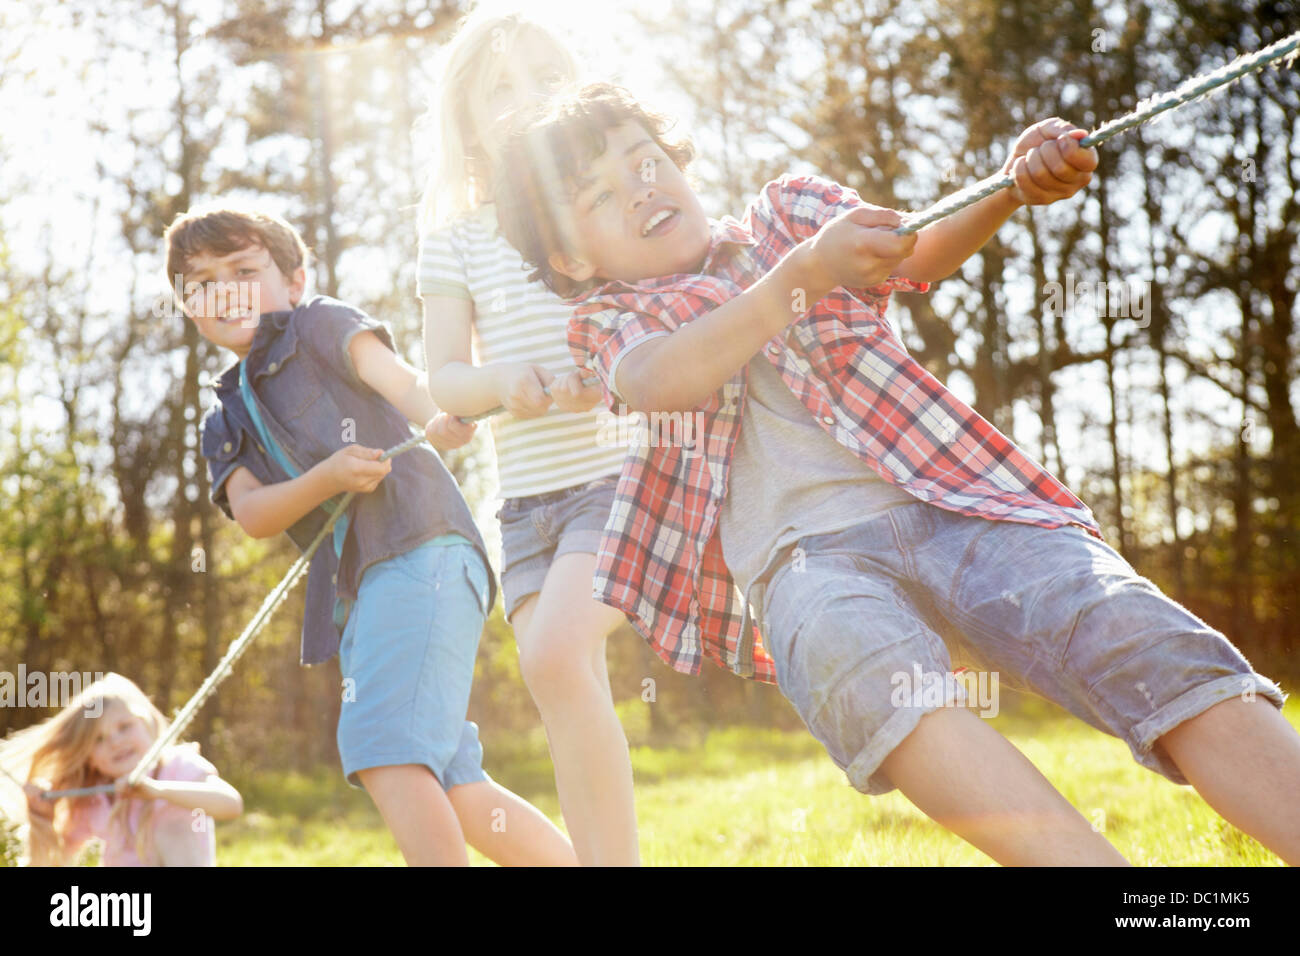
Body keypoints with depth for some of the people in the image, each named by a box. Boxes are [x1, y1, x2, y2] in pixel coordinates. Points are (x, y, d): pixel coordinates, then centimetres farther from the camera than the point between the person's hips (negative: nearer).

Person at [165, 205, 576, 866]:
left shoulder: (318, 325, 9)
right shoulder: (225, 426, 24)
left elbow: (388, 372, -13)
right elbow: (251, 514, 6)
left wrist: (437, 416, -36)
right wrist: (328, 477, -15)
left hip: (419, 549, -8)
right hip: (357, 596, 8)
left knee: (380, 749, -22)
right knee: (451, 788, 5)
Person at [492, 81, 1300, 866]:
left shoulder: (790, 212, 23)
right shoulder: (611, 323, 18)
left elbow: (920, 257, 4)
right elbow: (660, 383, -7)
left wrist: (1011, 189, -19)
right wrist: (806, 273, -20)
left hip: (955, 499, 3)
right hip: (809, 548, -2)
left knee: (1155, 651, -24)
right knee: (868, 670, -39)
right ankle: (1085, 858, -52)